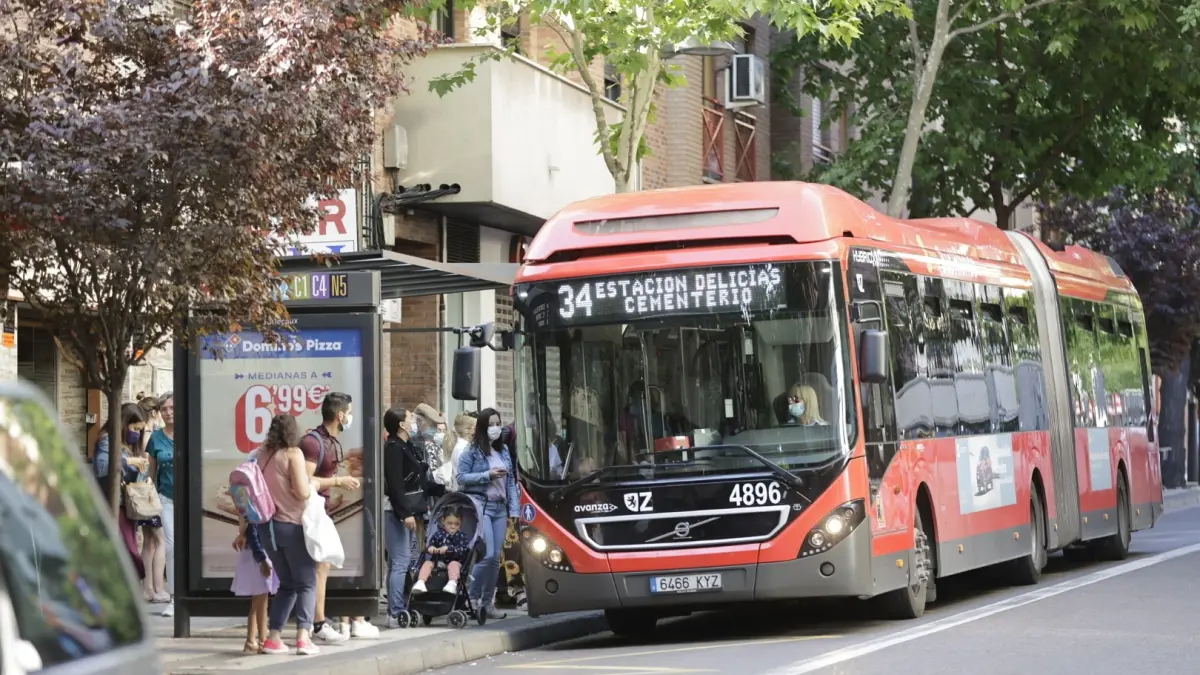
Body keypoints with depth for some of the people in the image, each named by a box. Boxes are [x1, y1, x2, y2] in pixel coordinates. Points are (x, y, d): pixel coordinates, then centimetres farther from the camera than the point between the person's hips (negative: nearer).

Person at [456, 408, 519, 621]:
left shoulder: (504, 451, 16)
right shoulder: (472, 452, 0)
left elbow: (511, 481, 15)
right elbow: (461, 477, -4)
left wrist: (513, 509, 7)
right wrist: (487, 475, -13)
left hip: (500, 507, 6)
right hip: (480, 505, -5)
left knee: (496, 558, 4)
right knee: (487, 554, -14)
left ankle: (488, 603, 12)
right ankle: (473, 597, 0)